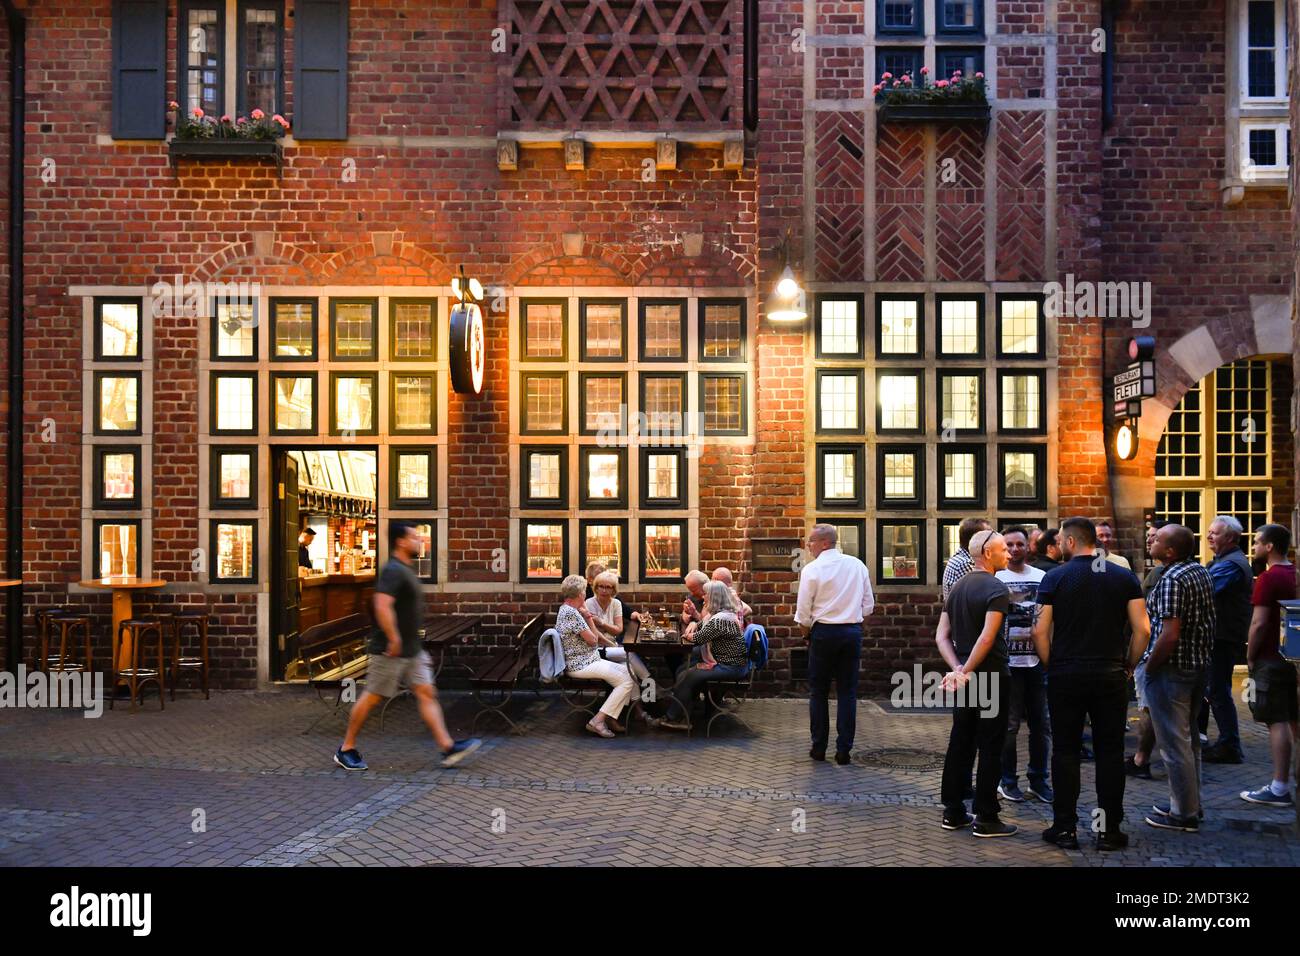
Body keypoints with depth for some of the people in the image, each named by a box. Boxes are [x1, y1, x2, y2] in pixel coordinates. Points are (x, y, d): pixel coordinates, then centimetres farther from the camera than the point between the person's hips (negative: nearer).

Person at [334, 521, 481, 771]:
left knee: (426, 694, 2)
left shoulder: (406, 570, 15)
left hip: (412, 650, 10)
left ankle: (447, 747, -1)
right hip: (391, 651, -9)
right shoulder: (393, 570, -17)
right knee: (372, 697, 1)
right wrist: (394, 640, -26)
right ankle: (346, 750, 14)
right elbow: (382, 605, -29)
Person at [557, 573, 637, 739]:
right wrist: (588, 617, -6)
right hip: (581, 666, -11)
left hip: (586, 661, 11)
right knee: (627, 680, -16)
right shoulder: (571, 613, -19)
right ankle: (598, 720, -13)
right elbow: (593, 640, -14)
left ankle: (611, 718, 3)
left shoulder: (566, 609, 14)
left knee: (629, 672, 6)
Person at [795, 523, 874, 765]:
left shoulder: (812, 569, -8)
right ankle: (843, 750, 7)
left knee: (818, 691, 9)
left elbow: (803, 612, -8)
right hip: (853, 632, 3)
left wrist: (806, 634, 8)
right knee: (847, 692, 7)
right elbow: (868, 606, 8)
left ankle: (819, 747, 12)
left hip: (824, 632, -3)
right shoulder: (857, 565, 4)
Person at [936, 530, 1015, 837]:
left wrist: (957, 669, -4)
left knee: (960, 743, 12)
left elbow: (941, 636, 6)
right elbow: (987, 637, -23)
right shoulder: (996, 589, -13)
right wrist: (966, 671, -17)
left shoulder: (956, 588, 11)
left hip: (965, 677, 8)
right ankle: (986, 818, 4)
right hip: (991, 676, -7)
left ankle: (953, 812, 18)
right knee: (990, 748, 0)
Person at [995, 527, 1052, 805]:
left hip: (1037, 660, 4)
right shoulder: (995, 579, -3)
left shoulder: (1042, 578, 9)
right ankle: (1007, 781, 13)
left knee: (1041, 724, 10)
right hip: (1008, 661, -4)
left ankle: (1038, 779, 22)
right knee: (1009, 725, 2)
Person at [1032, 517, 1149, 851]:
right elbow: (1142, 630, -3)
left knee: (1066, 751, 6)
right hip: (1110, 676, 1)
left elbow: (1040, 632, -7)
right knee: (1110, 752, 8)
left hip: (1065, 676, -1)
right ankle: (1109, 830, 11)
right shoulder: (1125, 577, 1)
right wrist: (1127, 667, 8)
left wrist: (1052, 666, 7)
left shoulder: (1054, 578, -4)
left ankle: (1065, 828, 9)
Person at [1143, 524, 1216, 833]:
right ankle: (1191, 805, 29)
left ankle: (1183, 814, 8)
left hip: (1172, 669, -10)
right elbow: (1206, 622, 16)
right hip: (1199, 665, 10)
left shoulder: (1172, 580, -21)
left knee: (1174, 743, 0)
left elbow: (1170, 634, -26)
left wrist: (1149, 666, -15)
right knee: (1189, 738, 19)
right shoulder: (1201, 572, 8)